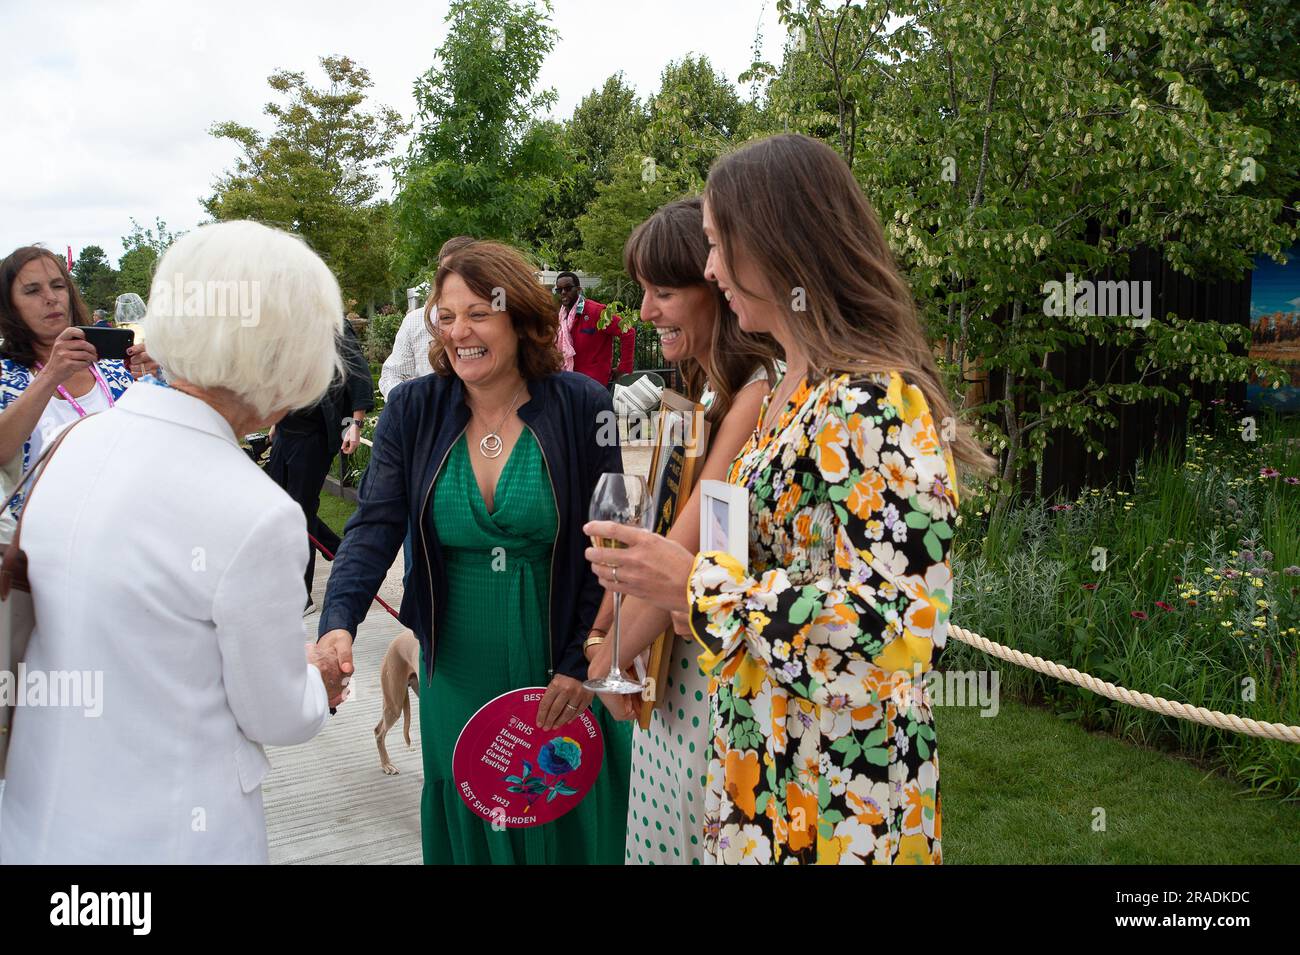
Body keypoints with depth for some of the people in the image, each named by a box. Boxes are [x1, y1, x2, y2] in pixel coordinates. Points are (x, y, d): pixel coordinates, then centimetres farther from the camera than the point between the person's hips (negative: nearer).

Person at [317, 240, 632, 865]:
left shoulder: (581, 407, -10)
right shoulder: (412, 410, -3)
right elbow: (374, 527, -10)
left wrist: (581, 666, -11)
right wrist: (339, 625, -27)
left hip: (561, 677, -2)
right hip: (458, 676, 2)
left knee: (566, 826, 13)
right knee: (468, 823, 18)